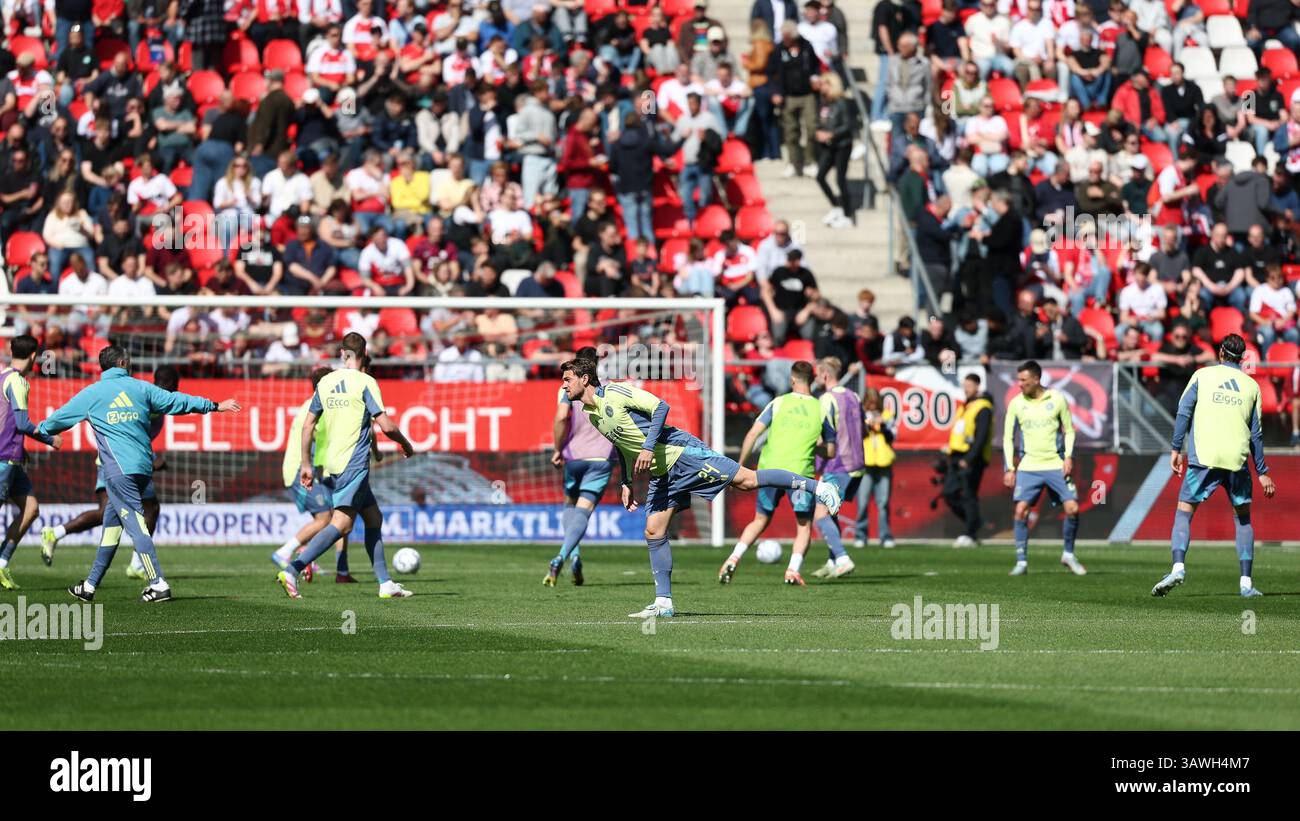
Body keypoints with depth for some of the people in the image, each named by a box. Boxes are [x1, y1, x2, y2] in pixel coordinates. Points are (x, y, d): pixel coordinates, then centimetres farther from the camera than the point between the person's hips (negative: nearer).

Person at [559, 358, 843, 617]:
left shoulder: (614, 393, -14)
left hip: (681, 452, -8)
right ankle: (663, 603, 4)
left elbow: (660, 406, -17)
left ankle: (816, 486, -3)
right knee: (654, 532, 1)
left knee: (745, 480, -12)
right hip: (661, 474, 8)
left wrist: (648, 448, -25)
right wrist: (627, 483, 22)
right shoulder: (591, 415, 12)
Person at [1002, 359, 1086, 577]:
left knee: (1072, 508, -9)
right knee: (1021, 510, -13)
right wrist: (1010, 468, 1)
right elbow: (1008, 437, 8)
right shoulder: (1016, 404, 3)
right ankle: (1021, 561, -5)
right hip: (1028, 466, 0)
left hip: (1056, 465, 0)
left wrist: (1068, 457, -5)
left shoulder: (1057, 399, 1)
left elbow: (1069, 430, 8)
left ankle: (1069, 555, 12)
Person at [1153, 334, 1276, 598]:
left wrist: (1175, 449, 3)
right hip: (1237, 458, 2)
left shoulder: (1202, 376, 8)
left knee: (1184, 512, 3)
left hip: (1203, 457, -2)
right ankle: (1246, 582, 7)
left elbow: (1183, 412, -1)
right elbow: (1256, 433, 12)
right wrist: (1262, 472, 16)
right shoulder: (1251, 386, 13)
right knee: (1243, 517, 15)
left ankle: (1178, 567, -20)